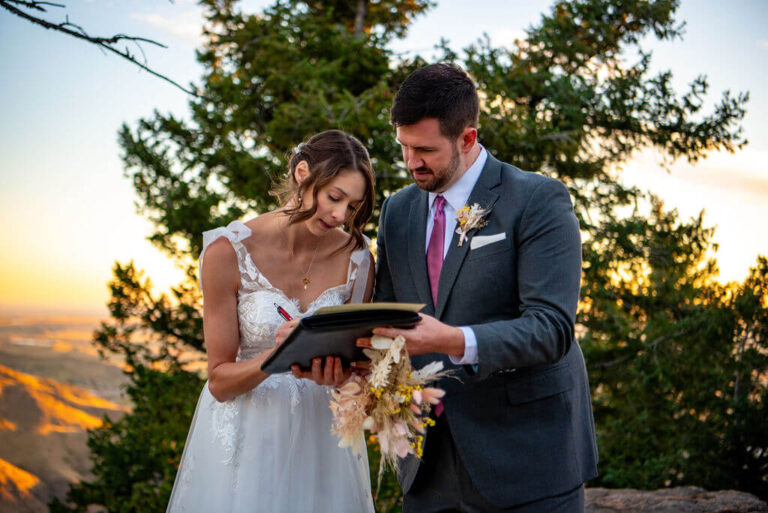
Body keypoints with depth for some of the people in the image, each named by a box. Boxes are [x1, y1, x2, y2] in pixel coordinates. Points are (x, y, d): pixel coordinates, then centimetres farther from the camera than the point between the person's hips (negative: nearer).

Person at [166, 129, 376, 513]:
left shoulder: (356, 260, -6)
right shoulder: (229, 251, -15)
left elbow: (358, 360, 3)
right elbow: (220, 381, -11)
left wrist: (337, 373, -20)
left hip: (320, 434, 3)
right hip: (245, 434, -3)